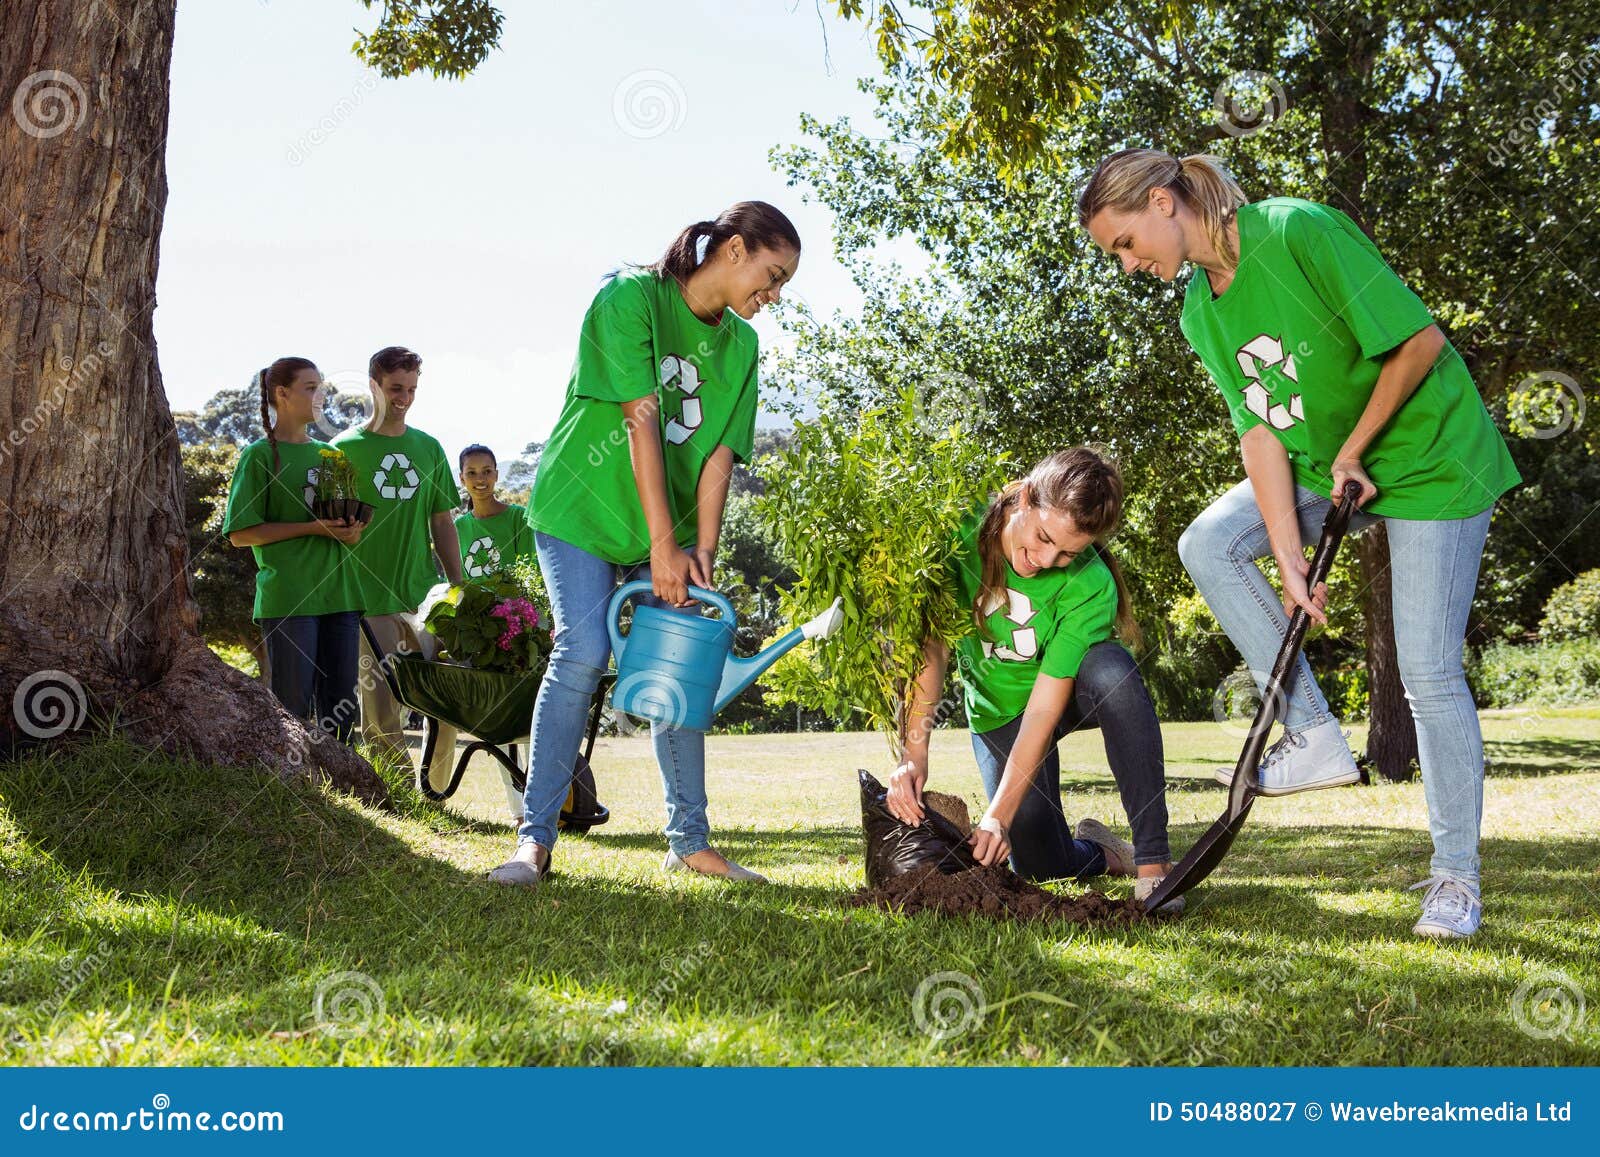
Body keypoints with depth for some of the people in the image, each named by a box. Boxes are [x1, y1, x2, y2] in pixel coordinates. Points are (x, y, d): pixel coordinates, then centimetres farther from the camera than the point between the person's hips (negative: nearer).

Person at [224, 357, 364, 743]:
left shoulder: (327, 452, 16)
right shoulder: (260, 456, -2)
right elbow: (241, 534, -7)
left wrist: (352, 531, 1)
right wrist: (312, 528, -15)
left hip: (339, 594, 6)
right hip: (288, 599, -6)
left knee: (341, 708, 7)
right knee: (292, 707, -4)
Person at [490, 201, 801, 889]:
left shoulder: (740, 344, 4)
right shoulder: (631, 298, -15)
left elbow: (718, 454, -2)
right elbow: (641, 422, -21)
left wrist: (702, 552, -14)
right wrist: (663, 545, -25)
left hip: (669, 523, 6)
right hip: (583, 503, -6)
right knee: (583, 654, -17)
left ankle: (689, 840, 11)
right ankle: (535, 837, -9)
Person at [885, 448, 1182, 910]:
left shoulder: (1089, 587, -31)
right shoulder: (965, 529, -26)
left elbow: (1044, 709, -32)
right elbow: (931, 645, -26)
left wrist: (999, 815, -36)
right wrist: (913, 754, -36)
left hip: (1072, 693, -2)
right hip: (996, 711, 2)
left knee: (1111, 669, -38)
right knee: (1040, 863, -10)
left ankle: (1153, 860, -32)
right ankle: (1101, 852, 29)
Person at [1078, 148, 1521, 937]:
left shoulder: (1299, 232, -24)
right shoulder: (1201, 314, -2)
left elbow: (1421, 341, -23)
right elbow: (1260, 434, -6)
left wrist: (1354, 451, -14)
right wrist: (1289, 563, -15)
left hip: (1430, 458, -7)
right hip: (1325, 464, 7)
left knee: (1429, 672, -7)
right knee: (1207, 545, -11)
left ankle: (1456, 878, 7)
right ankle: (1313, 735, -4)